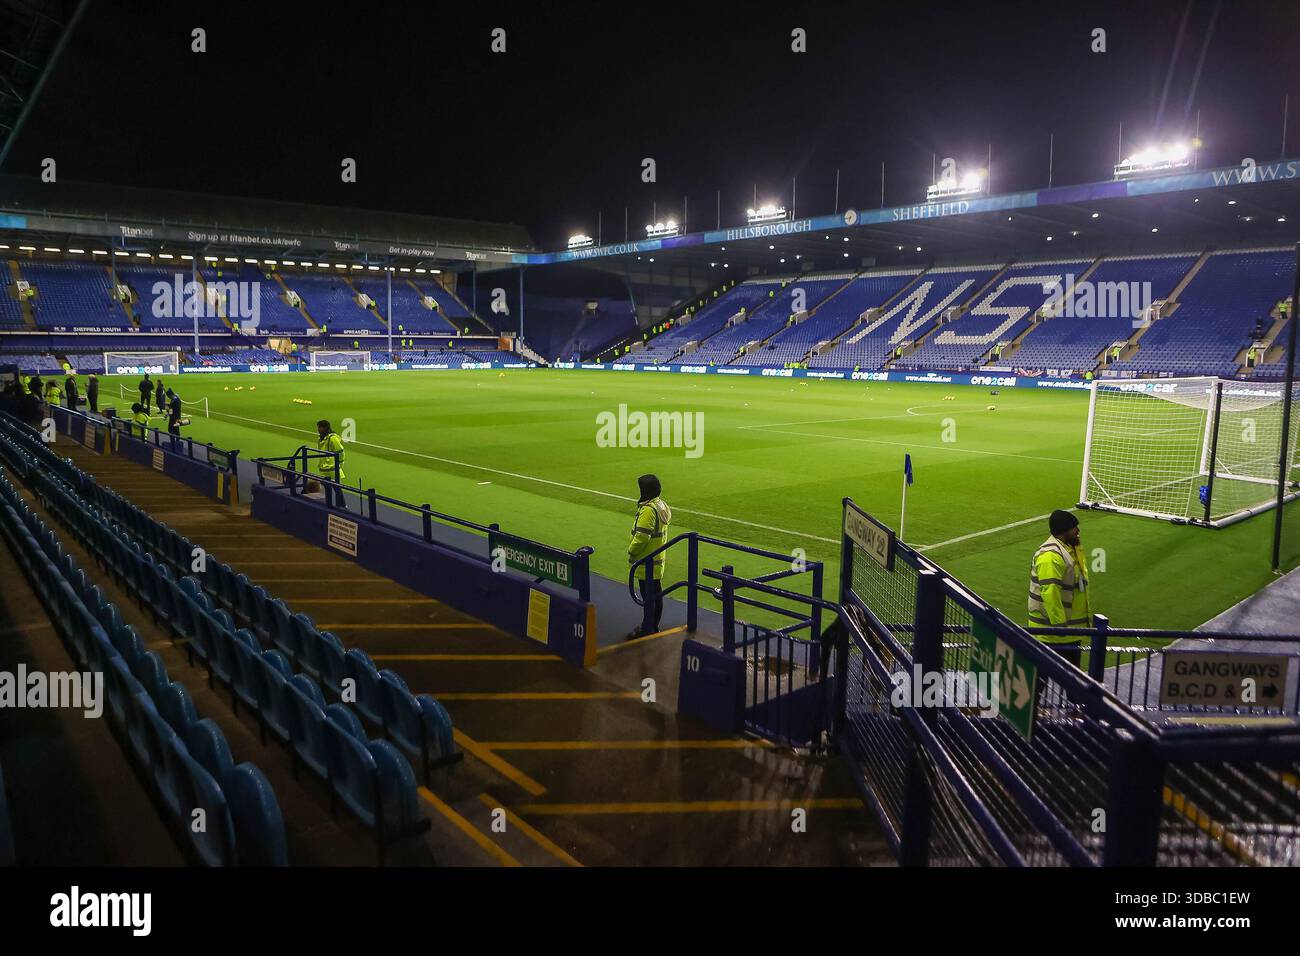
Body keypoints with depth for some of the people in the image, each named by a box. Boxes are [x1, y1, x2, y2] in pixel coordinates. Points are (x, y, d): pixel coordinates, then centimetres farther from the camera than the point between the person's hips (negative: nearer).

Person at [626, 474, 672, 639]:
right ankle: (654, 627, 28)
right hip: (658, 559, 10)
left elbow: (642, 537, -27)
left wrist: (631, 552, -10)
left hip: (647, 562, -10)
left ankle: (647, 630, 8)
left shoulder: (648, 510, -23)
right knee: (657, 595, 17)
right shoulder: (662, 505, 8)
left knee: (648, 598, 0)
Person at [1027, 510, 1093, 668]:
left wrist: (1088, 615, 26)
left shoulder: (1072, 548, 11)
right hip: (1053, 632, -10)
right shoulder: (1050, 556, -24)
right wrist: (1060, 625, -26)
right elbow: (1050, 593, -29)